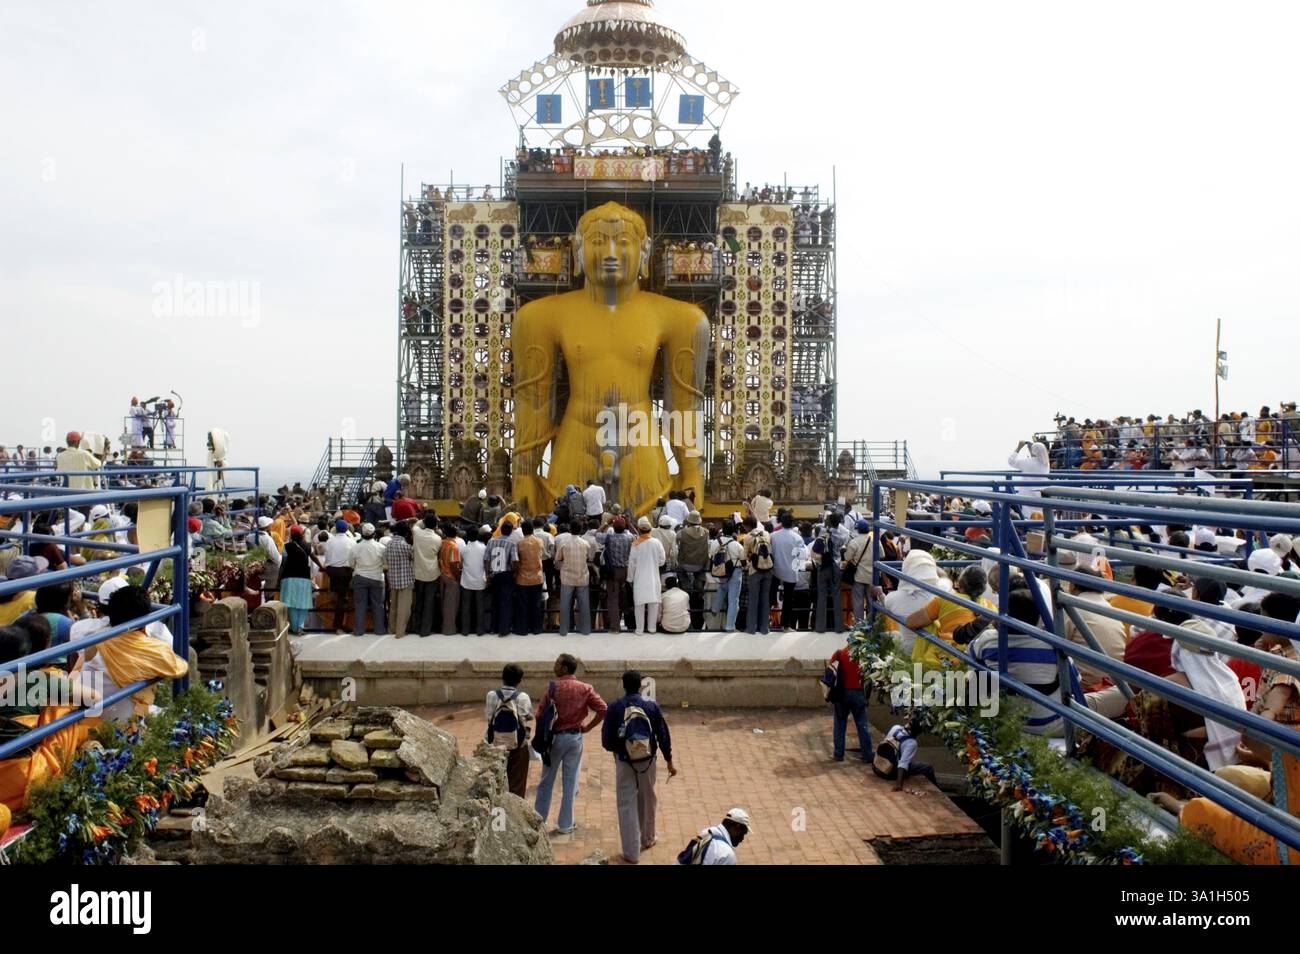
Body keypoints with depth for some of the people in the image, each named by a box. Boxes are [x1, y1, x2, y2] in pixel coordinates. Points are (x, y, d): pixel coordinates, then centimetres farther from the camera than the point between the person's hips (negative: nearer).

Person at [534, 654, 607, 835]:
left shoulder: (553, 687, -11)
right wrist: (587, 727, 0)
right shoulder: (585, 689, -3)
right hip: (575, 737, 2)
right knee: (570, 782, 9)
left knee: (547, 781, 12)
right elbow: (603, 709, -9)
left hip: (555, 737, -1)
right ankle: (566, 824, 14)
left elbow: (540, 714, -13)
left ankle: (538, 820, 21)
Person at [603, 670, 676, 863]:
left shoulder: (614, 707, -10)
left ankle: (631, 853, 5)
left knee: (627, 805, 5)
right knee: (647, 801, 22)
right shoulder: (652, 705, -7)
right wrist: (669, 761, 7)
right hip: (648, 761, 2)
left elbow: (606, 740, -8)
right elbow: (663, 735, -3)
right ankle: (647, 839, 40)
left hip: (624, 762, -2)